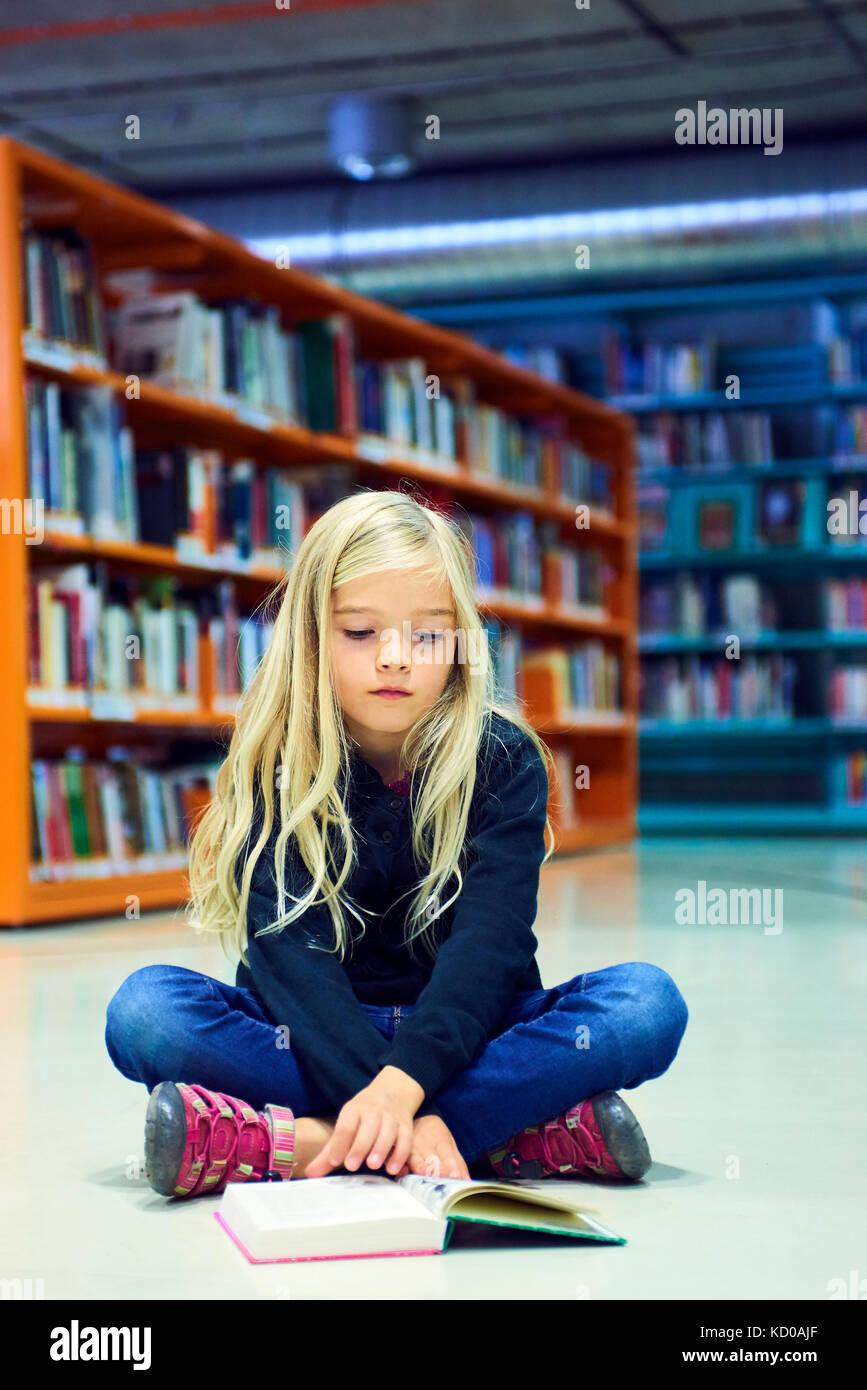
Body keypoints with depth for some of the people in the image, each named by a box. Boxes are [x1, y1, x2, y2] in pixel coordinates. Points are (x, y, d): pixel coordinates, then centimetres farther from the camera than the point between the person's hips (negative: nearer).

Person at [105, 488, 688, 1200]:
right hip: (317, 1039, 0)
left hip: (460, 1032, 1)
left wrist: (403, 1084, -37)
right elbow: (291, 953, -19)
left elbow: (491, 940, -18)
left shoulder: (503, 759, -5)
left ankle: (289, 1140, -33)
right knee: (142, 1009, -26)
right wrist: (402, 1116, -34)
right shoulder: (274, 765, -6)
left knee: (649, 1002, -25)